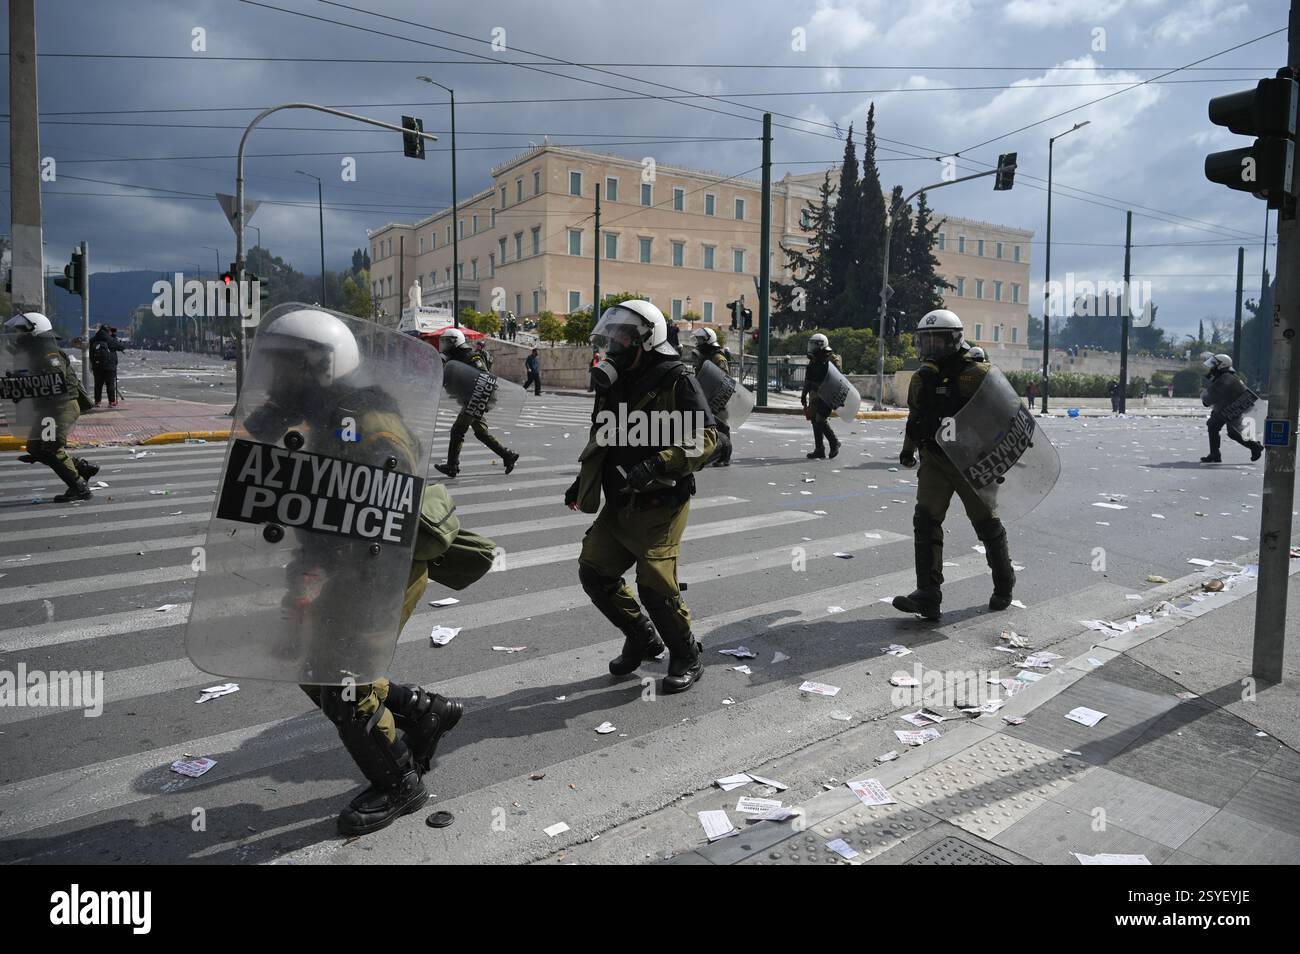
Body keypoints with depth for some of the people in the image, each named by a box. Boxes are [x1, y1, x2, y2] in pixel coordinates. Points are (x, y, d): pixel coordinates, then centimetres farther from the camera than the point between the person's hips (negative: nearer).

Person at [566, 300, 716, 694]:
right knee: (594, 572, 5)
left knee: (655, 585, -10)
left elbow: (705, 437, -20)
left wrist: (657, 465, -31)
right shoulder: (615, 384, 11)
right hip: (620, 505, 8)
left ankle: (687, 657, 16)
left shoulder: (677, 381, -13)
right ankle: (642, 639, 27)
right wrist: (582, 481, 14)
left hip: (660, 506, -8)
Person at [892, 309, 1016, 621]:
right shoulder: (921, 379, 7)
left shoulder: (977, 374, -12)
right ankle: (928, 595, -10)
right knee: (926, 520, -8)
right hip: (935, 460, 5)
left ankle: (1004, 584, 32)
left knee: (987, 524, 9)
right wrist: (908, 448, 16)